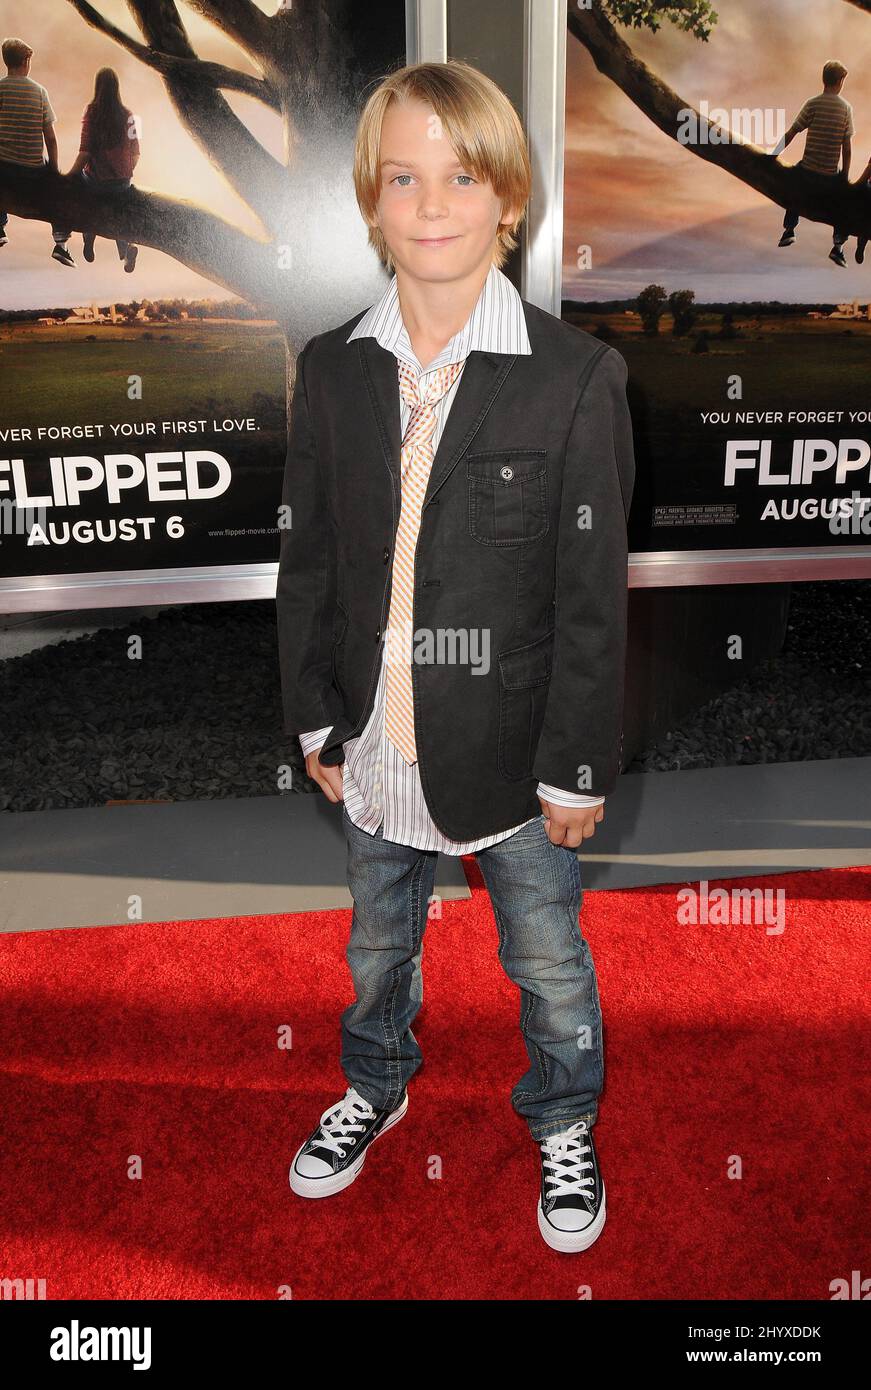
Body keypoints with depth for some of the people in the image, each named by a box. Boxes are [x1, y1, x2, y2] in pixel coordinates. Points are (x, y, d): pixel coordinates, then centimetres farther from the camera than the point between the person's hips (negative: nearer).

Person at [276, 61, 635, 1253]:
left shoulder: (576, 377, -13)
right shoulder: (331, 371, -1)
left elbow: (594, 593, -11)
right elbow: (307, 561, 4)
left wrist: (579, 765, -10)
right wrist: (316, 717, 4)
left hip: (514, 745, -3)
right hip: (377, 741, 4)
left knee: (550, 965, 17)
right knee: (378, 946, 25)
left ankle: (564, 1125, 46)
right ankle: (376, 1088, 54)